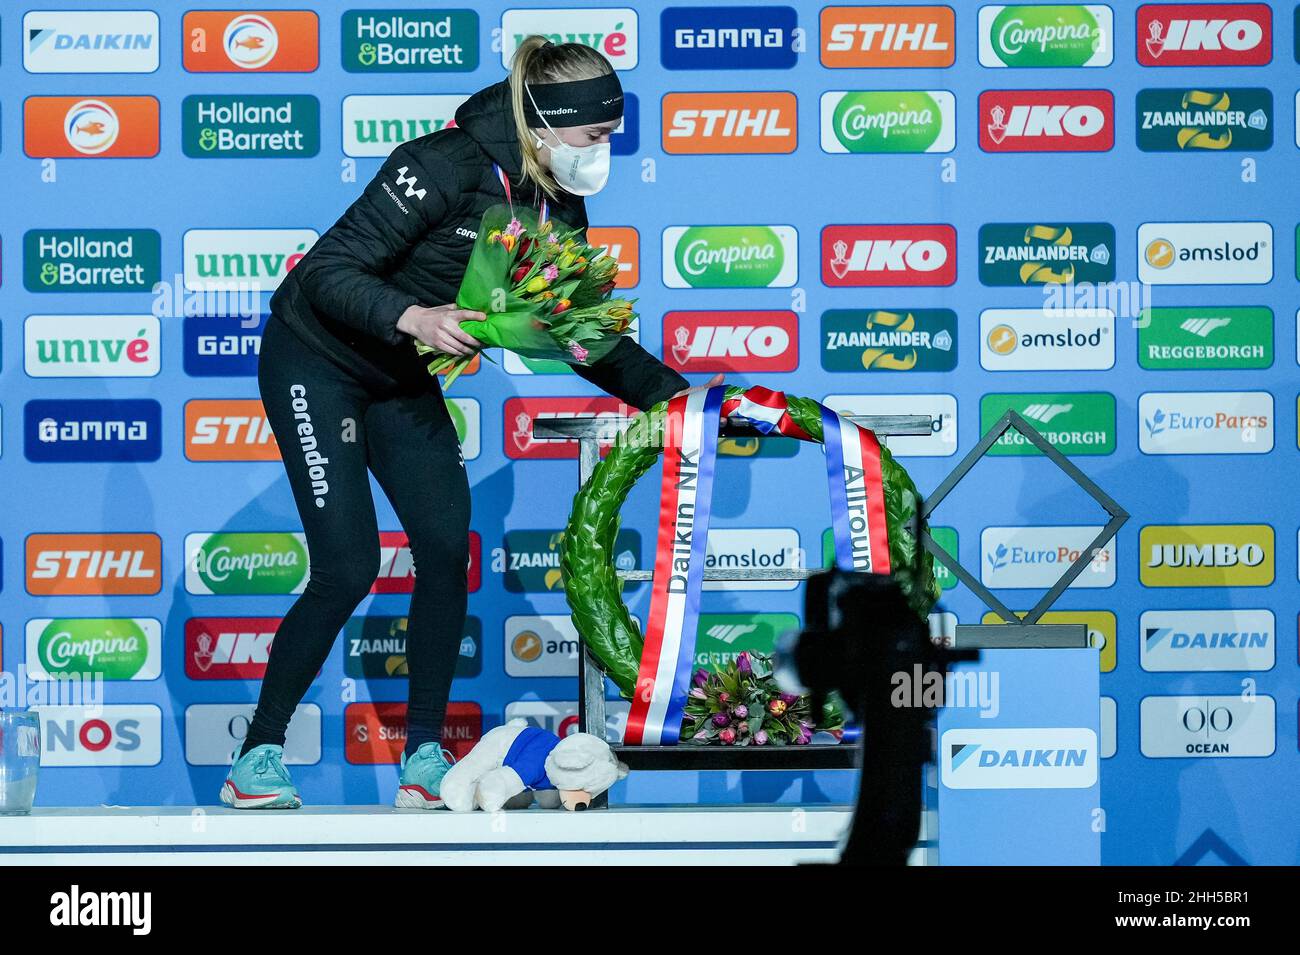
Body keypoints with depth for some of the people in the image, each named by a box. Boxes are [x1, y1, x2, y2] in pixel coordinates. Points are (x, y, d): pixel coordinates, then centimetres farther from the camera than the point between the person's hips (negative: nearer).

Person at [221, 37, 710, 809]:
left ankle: (425, 761, 3)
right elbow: (328, 272, -29)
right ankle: (257, 758, -2)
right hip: (316, 362, -7)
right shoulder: (447, 167, -28)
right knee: (349, 567, -13)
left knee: (447, 549, -5)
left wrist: (672, 392, -8)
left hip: (404, 382, 7)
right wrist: (412, 317, -44)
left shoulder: (559, 206, -6)